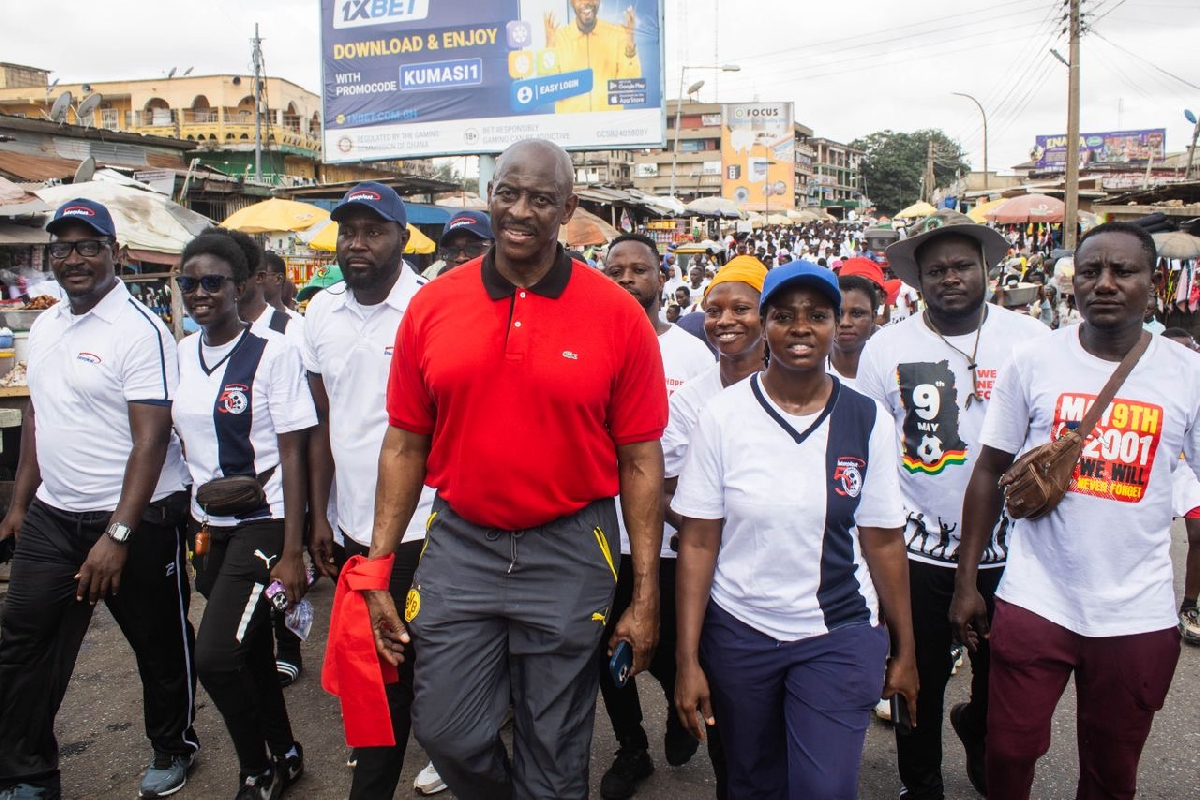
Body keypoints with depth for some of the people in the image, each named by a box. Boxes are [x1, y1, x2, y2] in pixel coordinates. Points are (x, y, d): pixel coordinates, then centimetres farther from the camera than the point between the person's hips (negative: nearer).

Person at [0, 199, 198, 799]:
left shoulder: (140, 331, -15)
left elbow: (152, 438, -19)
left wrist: (118, 535, -23)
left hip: (136, 520, -6)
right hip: (52, 517, 7)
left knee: (159, 644, 10)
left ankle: (173, 749, 33)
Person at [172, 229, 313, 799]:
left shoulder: (273, 351, -12)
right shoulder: (181, 353, 6)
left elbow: (293, 455, -13)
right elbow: (177, 442, 13)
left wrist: (292, 551, -14)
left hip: (262, 523, -6)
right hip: (208, 527, 6)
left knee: (215, 656, -11)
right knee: (252, 652, 15)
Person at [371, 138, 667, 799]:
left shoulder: (617, 315, -8)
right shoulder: (431, 306, -1)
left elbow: (639, 460, -4)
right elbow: (405, 445, 4)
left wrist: (645, 596, -4)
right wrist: (377, 570, 2)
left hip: (569, 553, -2)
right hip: (459, 545, 2)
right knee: (446, 731, 10)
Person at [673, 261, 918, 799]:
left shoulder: (868, 422, -4)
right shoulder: (723, 416, -8)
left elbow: (883, 543, 1)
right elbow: (698, 543, -7)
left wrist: (904, 652, 4)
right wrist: (688, 661, -8)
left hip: (839, 636, 0)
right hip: (738, 632, 0)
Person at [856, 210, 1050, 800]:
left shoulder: (1032, 339, -3)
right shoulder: (886, 348, -4)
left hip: (1008, 546, 2)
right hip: (918, 548, -1)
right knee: (922, 679, 12)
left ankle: (977, 733, 53)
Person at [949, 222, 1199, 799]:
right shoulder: (1031, 361, -3)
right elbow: (990, 472, 2)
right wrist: (967, 581, 1)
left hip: (1140, 616, 1)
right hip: (1034, 604, -1)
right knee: (1009, 754, 10)